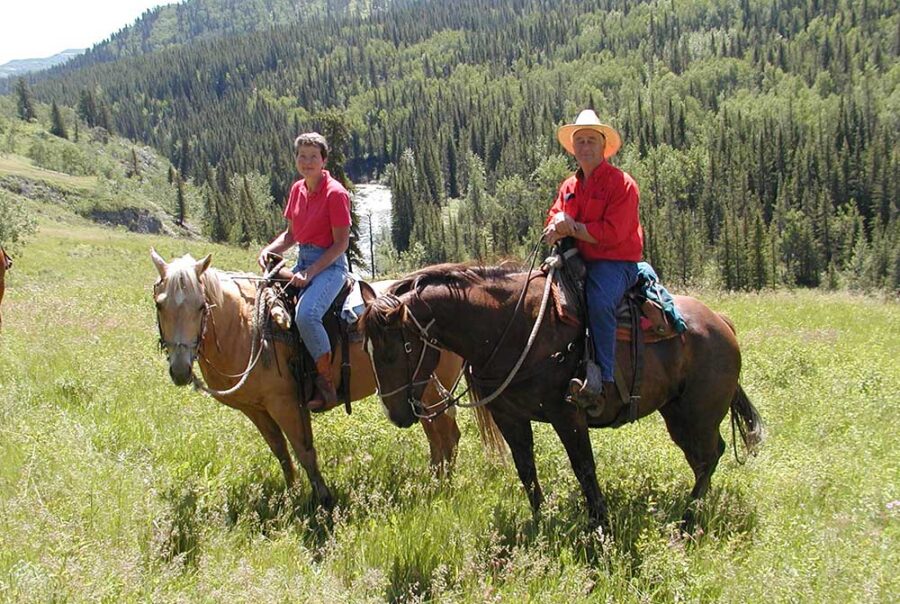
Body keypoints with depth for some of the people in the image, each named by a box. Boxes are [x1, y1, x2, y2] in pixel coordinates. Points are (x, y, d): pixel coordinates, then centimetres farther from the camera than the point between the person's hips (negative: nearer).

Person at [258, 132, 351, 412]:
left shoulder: (335, 193, -12)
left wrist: (311, 273, -19)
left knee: (306, 314, -33)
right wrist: (269, 249, -2)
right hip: (302, 261, 8)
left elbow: (341, 243, -12)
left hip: (330, 264, -8)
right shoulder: (297, 190, 11)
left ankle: (327, 386, -19)